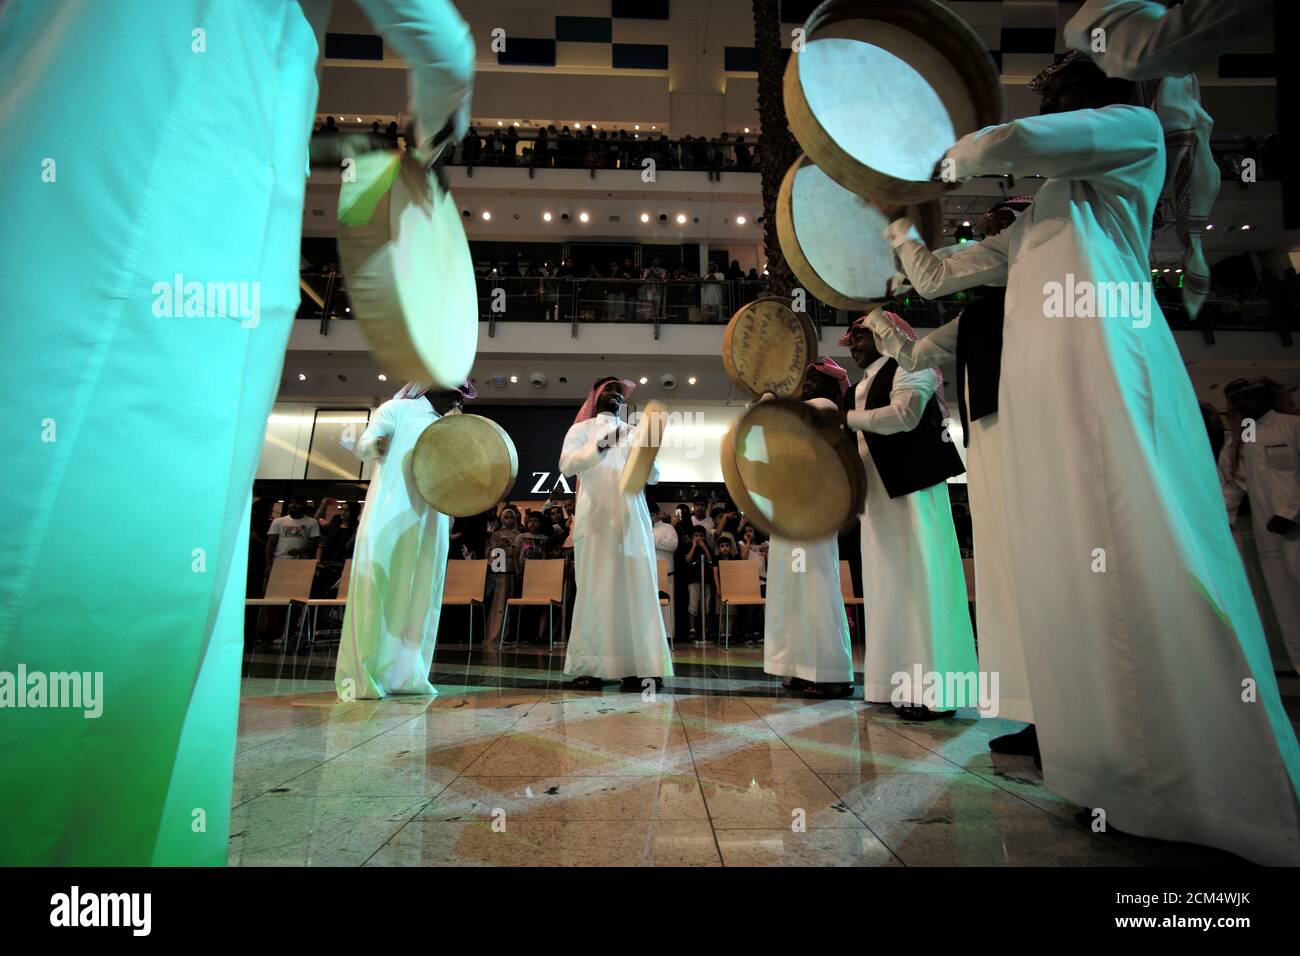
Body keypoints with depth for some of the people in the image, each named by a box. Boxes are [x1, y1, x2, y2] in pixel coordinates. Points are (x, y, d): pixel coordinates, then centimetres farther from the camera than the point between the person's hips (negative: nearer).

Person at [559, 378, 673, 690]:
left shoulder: (634, 433, 21)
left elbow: (653, 477, 14)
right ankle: (589, 666, -2)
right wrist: (598, 447, -23)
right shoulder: (581, 428, 11)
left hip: (632, 518, 3)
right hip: (596, 517, -3)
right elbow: (566, 464, -7)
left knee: (636, 586, -3)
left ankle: (636, 665, -1)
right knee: (595, 587, -6)